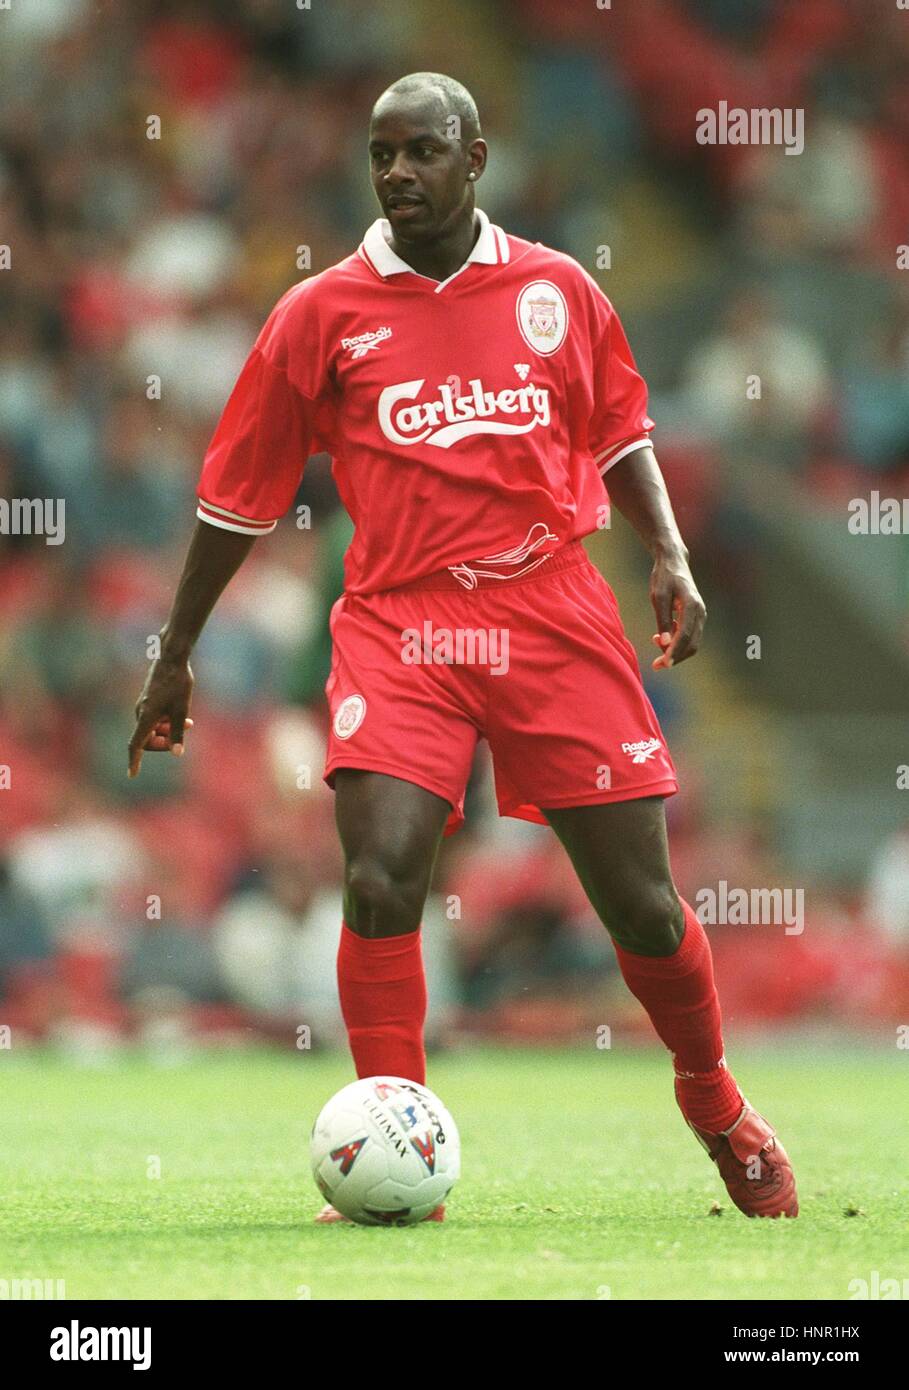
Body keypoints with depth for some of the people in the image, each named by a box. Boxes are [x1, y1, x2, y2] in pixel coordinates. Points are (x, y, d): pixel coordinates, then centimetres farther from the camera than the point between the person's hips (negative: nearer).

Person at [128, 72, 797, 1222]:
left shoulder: (557, 290, 8)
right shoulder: (320, 315, 3)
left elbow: (620, 435, 21)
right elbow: (236, 497, 10)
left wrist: (669, 555, 6)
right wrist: (174, 656, 12)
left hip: (555, 613, 1)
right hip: (397, 623, -1)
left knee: (641, 904, 3)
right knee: (380, 881, -20)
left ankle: (715, 1103, 30)